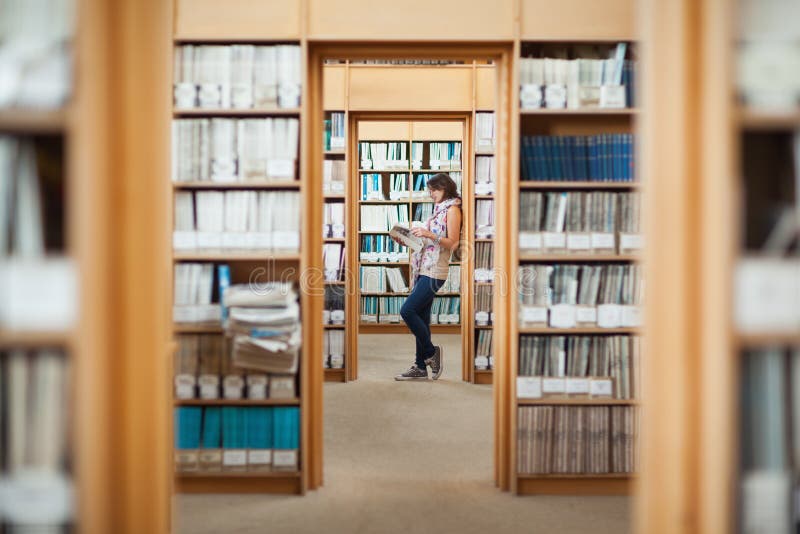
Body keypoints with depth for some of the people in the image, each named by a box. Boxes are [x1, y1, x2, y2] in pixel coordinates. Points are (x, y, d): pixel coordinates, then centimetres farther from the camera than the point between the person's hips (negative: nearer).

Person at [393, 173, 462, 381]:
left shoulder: (452, 209, -4)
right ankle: (420, 367, 11)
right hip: (423, 270, 9)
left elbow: (452, 243, -12)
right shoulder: (438, 210, 22)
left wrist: (428, 234, -20)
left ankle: (430, 352, 2)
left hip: (435, 272, -9)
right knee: (421, 318, 7)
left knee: (407, 311, -14)